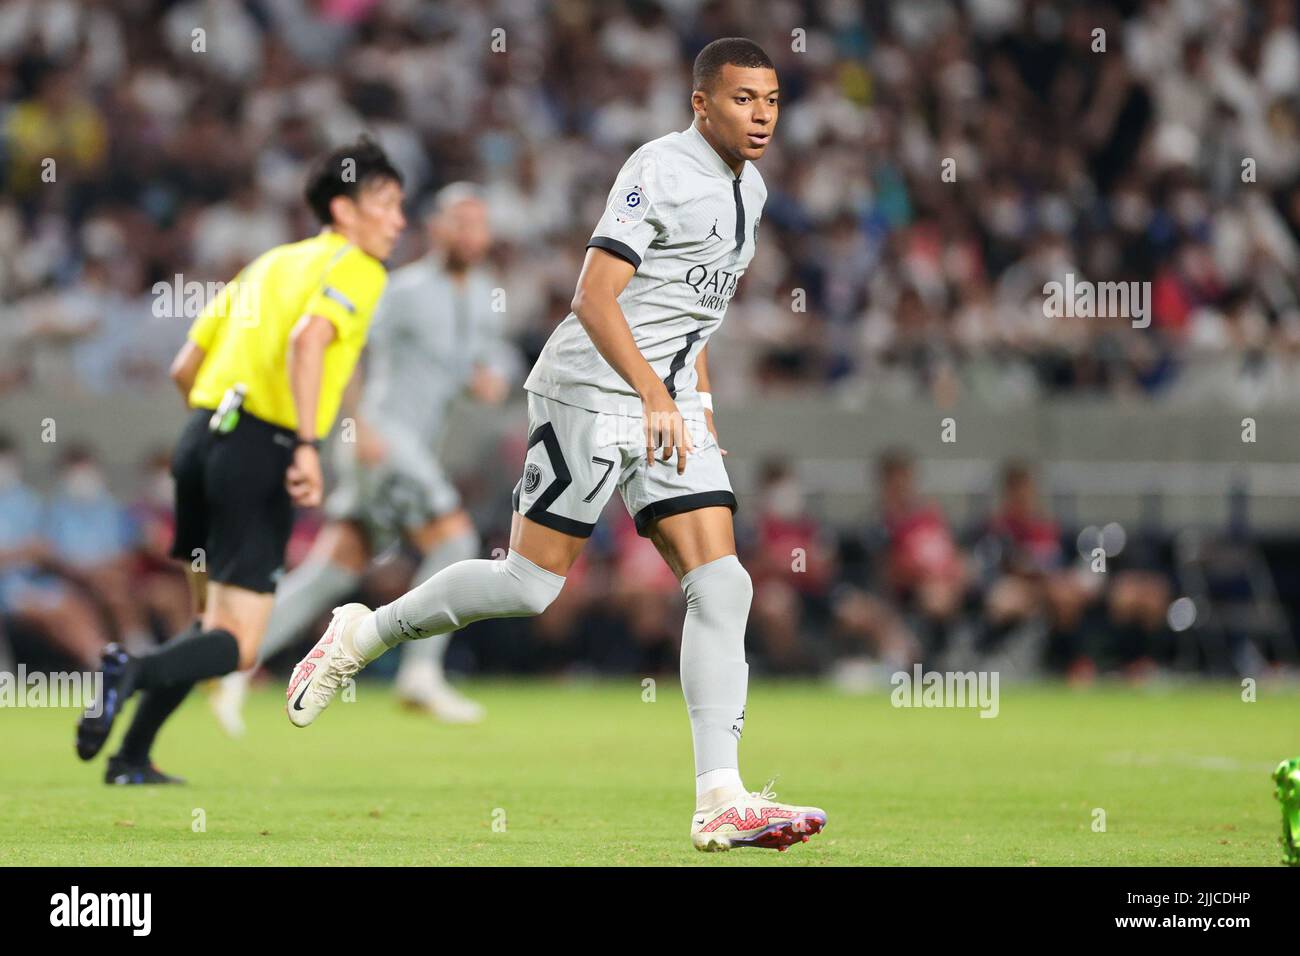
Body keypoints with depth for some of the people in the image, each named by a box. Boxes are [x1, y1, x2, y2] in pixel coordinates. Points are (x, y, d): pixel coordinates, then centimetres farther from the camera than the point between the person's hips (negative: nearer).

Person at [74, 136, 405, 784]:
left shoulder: (268, 264, 22)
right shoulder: (356, 269, -1)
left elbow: (183, 369, 21)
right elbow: (307, 341, -22)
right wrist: (308, 446, -28)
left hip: (203, 436, 8)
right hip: (263, 455, -8)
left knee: (212, 625, 21)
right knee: (236, 646, -4)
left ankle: (132, 757, 13)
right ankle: (134, 672, -30)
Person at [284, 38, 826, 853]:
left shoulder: (749, 188, 14)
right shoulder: (660, 171, -13)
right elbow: (595, 298, -21)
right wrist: (653, 395, -29)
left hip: (672, 407, 8)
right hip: (591, 394, -8)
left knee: (722, 586, -7)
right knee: (532, 586, -5)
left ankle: (721, 800, -12)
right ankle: (362, 636, 18)